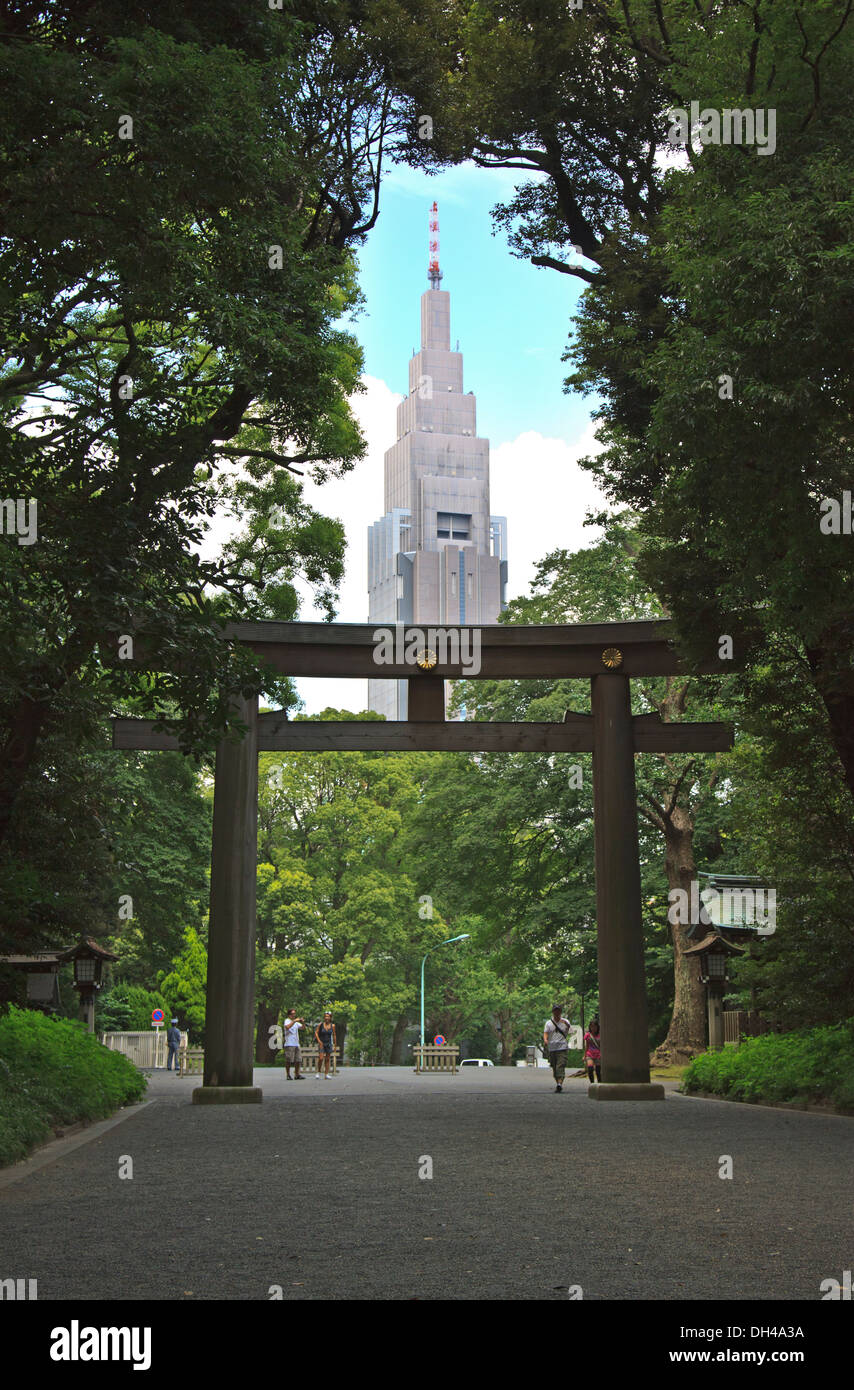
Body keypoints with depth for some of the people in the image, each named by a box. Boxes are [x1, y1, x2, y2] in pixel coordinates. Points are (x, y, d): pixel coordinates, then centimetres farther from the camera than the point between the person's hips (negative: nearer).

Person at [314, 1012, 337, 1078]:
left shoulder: (332, 1026, -1)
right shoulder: (320, 1025, -5)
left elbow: (334, 1035, 6)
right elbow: (316, 1033, -2)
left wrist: (335, 1045, 8)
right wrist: (319, 1041, -13)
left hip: (329, 1044, 2)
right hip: (321, 1043, -2)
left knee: (327, 1059, 2)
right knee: (321, 1058, -14)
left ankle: (327, 1075, 5)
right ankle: (318, 1072, 4)